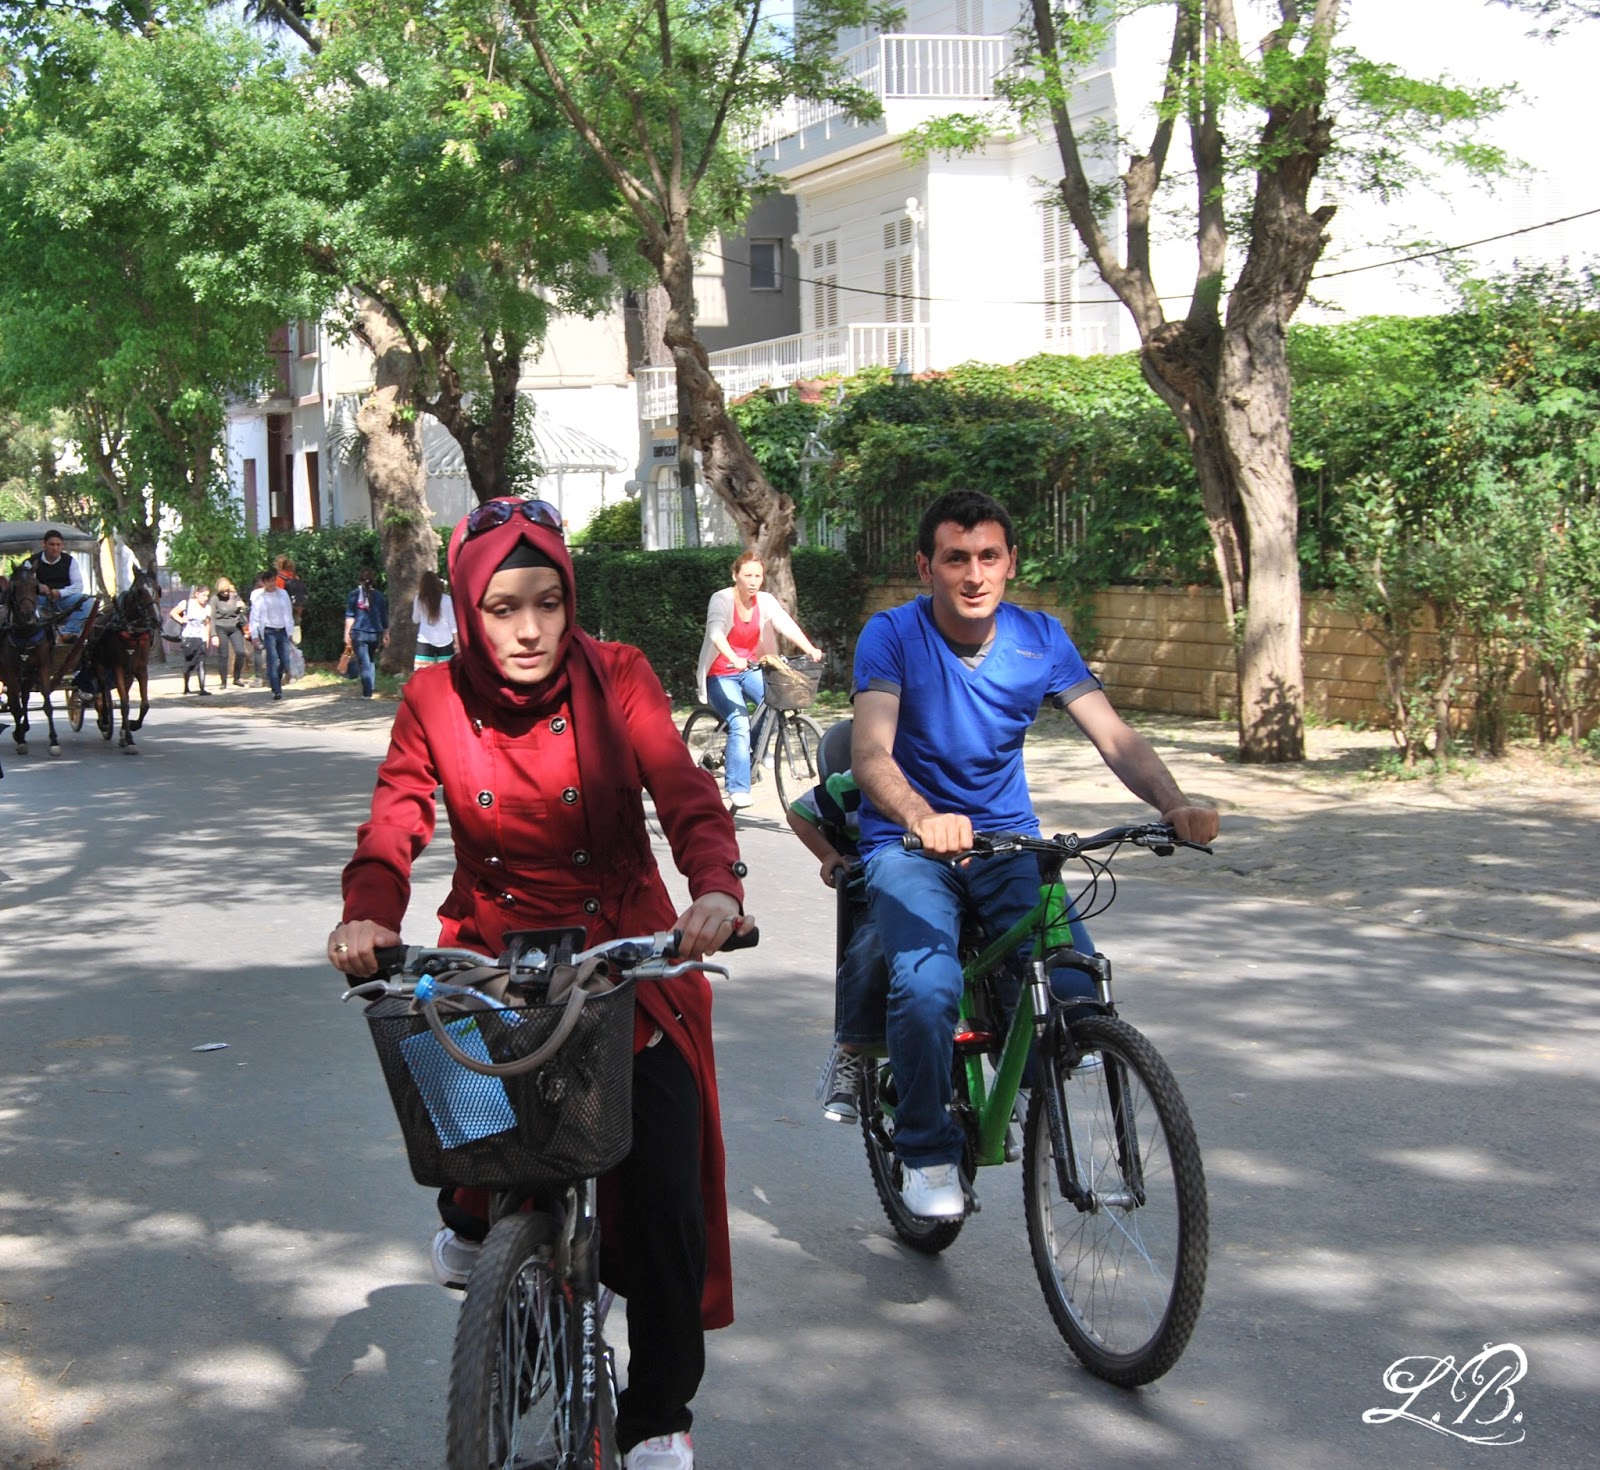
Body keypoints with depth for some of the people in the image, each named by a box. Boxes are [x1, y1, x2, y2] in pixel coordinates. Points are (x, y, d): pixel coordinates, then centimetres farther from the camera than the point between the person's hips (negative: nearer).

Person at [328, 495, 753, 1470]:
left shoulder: (617, 679, -9)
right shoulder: (435, 700, -5)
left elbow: (685, 794, -21)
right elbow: (395, 825, -12)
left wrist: (717, 888, -41)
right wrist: (370, 916, -34)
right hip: (493, 955, 1)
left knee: (664, 1193, -7)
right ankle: (473, 1214, 12)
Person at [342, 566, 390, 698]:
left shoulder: (354, 595, -1)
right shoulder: (380, 597, 5)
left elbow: (349, 616, -3)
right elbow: (385, 618, 8)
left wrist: (347, 634, -1)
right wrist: (386, 635, 15)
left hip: (359, 633, -3)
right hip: (376, 633, 3)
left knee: (363, 662, -2)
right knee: (370, 661, 20)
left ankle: (367, 692, -8)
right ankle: (371, 686, 15)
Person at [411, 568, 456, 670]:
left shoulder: (419, 599, -1)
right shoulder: (447, 599, 0)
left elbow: (415, 620, 12)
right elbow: (453, 623, 2)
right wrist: (457, 641, 8)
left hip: (425, 641, -1)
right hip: (445, 641, 1)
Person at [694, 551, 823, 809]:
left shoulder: (766, 601, -2)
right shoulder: (721, 600, -15)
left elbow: (788, 625, -18)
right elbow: (716, 633, -32)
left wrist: (811, 649, -36)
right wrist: (734, 659, -50)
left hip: (751, 670, 4)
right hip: (721, 674, -4)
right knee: (740, 724, -26)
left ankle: (753, 749, 4)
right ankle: (738, 790, -23)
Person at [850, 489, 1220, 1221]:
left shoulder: (1040, 639, 0)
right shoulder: (892, 634, -12)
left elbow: (1113, 734, -9)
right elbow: (870, 755, -26)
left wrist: (1173, 802, -29)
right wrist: (922, 818, -47)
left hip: (1007, 842, 3)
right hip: (910, 846, -3)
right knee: (927, 987, -30)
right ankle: (928, 1152, -4)